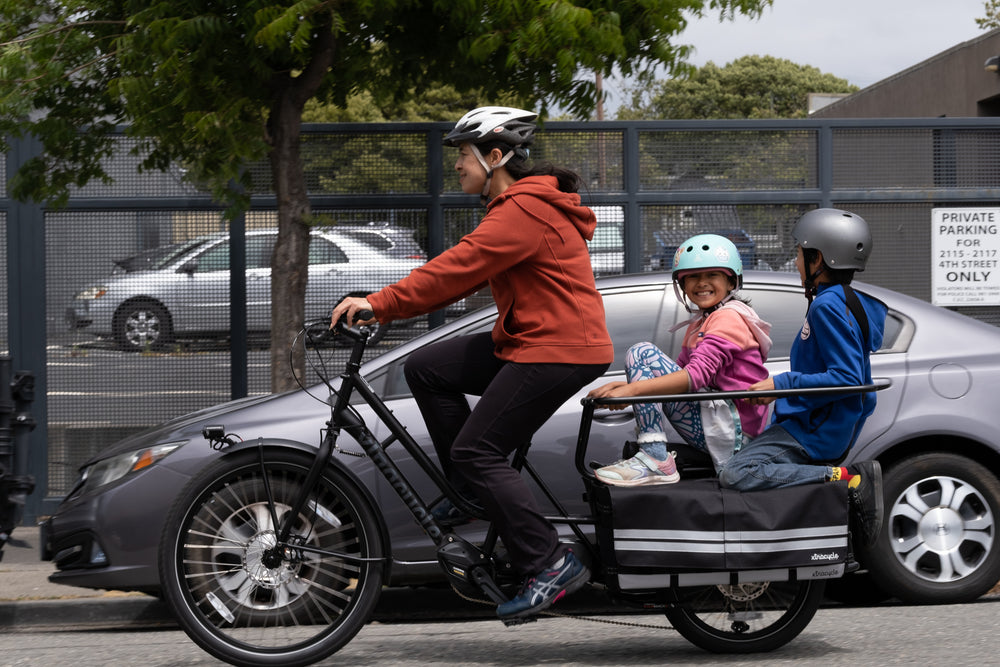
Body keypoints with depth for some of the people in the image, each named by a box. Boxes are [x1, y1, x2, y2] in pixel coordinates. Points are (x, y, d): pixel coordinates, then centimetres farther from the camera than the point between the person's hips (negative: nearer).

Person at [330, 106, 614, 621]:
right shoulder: (516, 206, 18)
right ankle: (472, 491, 12)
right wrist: (387, 306, 9)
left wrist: (380, 304, -24)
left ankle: (551, 564, -11)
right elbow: (462, 270, 17)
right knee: (426, 368, 6)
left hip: (558, 351, -10)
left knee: (476, 451, -12)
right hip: (527, 342, 10)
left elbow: (458, 267, -25)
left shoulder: (524, 211, -17)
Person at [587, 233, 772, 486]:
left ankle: (656, 460, -25)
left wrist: (633, 388, -33)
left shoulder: (729, 317, -8)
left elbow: (698, 375, -24)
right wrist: (625, 388, -3)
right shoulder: (699, 324, 24)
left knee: (642, 353, -15)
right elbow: (680, 374, 15)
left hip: (734, 429, -10)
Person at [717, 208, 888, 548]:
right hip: (826, 426, 11)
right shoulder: (847, 302, 15)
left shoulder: (828, 306, -17)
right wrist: (783, 386, 24)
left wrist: (782, 383, -20)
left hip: (816, 430, -11)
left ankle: (844, 479, -22)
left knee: (735, 474, -23)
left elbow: (846, 378, -24)